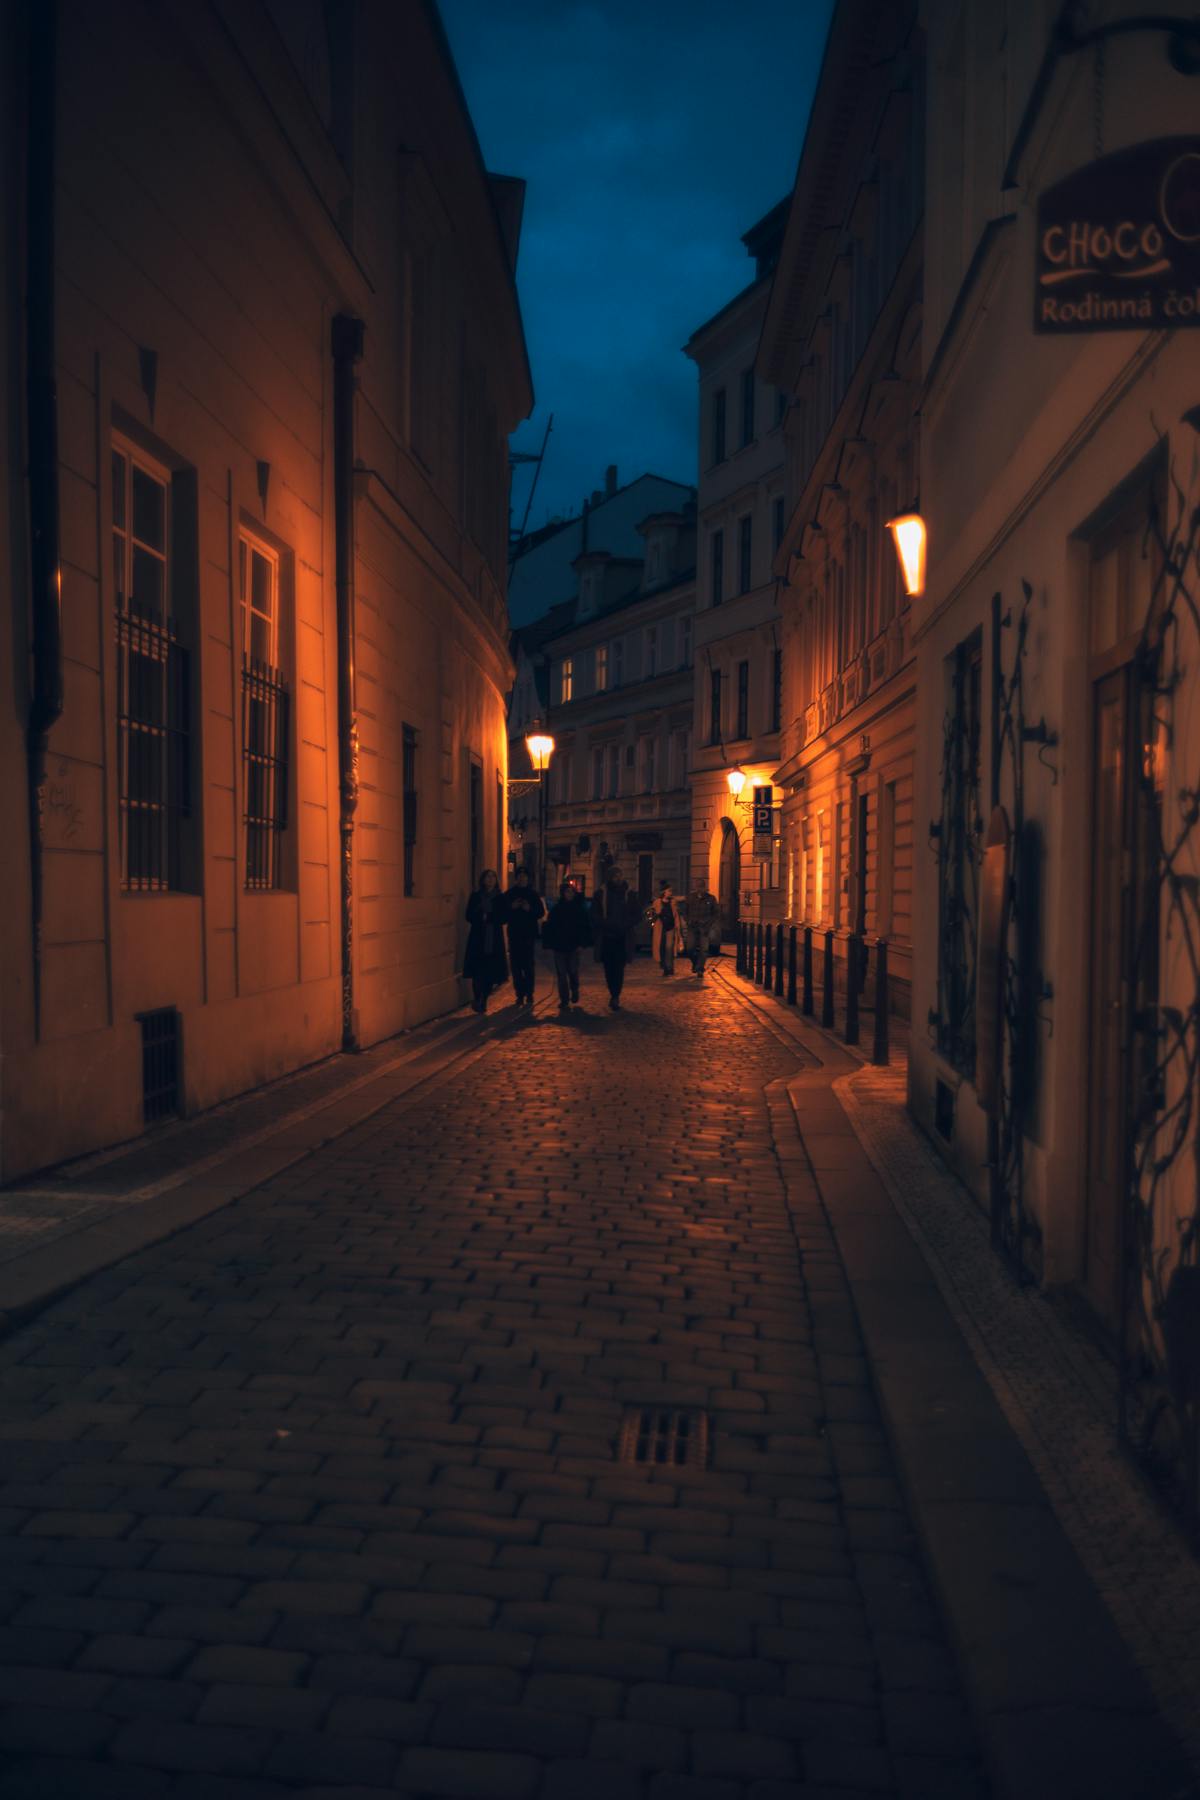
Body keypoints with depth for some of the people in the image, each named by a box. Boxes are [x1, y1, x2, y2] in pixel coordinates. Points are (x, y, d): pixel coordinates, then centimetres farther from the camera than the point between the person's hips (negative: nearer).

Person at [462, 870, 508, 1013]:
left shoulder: (500, 898, 8)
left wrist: (488, 917, -11)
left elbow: (503, 918, 1)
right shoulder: (475, 896, 7)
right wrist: (482, 917, -14)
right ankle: (478, 1000, -4)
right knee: (478, 971, -9)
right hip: (478, 938, -1)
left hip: (494, 938, 1)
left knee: (491, 972, -1)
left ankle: (483, 1000, 10)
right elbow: (469, 916, 2)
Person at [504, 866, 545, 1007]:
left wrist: (530, 909, -15)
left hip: (529, 934, -1)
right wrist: (512, 907, -12)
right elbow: (503, 913, 7)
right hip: (514, 934, 2)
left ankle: (529, 994, 2)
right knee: (516, 966, 2)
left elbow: (541, 912, 3)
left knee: (529, 966, -3)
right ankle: (520, 994, 8)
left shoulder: (533, 894, 5)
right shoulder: (509, 895, 8)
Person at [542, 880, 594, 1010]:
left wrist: (582, 944, -8)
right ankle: (564, 1000, 5)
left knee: (573, 972, 1)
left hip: (574, 947, -1)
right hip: (559, 947, 1)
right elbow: (549, 928, 5)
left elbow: (586, 927, 1)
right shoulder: (556, 910, 4)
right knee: (561, 974, 1)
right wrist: (550, 944, -3)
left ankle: (574, 994, 26)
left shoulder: (580, 910, 3)